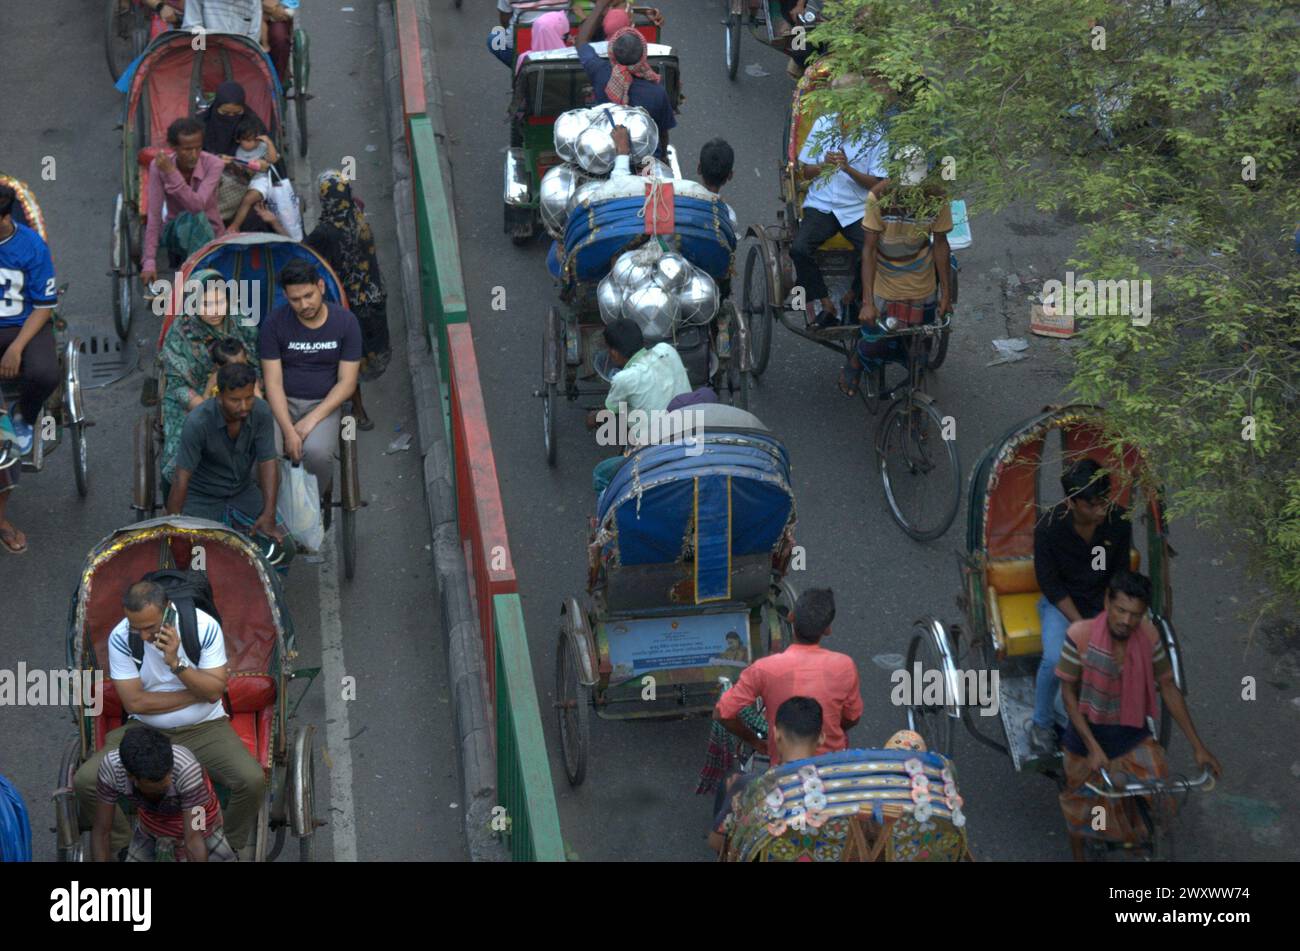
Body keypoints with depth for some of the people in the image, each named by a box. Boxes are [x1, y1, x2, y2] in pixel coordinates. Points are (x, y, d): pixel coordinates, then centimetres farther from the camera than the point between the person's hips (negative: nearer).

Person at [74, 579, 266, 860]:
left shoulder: (204, 626, -15)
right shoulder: (120, 637, -13)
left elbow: (214, 691, -14)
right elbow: (134, 702, -14)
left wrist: (176, 662, -30)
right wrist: (199, 692, -13)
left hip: (204, 728, -1)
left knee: (253, 781, -26)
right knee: (86, 781, -21)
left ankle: (231, 849, 3)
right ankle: (123, 848, 5)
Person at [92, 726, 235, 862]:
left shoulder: (187, 769, -42)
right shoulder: (111, 767, -35)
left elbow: (194, 841, -36)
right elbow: (100, 833, -23)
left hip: (198, 824, -2)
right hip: (151, 825, 2)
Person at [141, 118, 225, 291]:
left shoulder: (213, 165, -17)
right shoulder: (159, 166, -14)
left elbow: (197, 206, -31)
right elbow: (154, 215, -16)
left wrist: (171, 173, -39)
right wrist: (149, 262, -22)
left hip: (208, 233, 0)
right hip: (176, 232, 0)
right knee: (189, 219, -34)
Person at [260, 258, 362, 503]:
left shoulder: (346, 321, -3)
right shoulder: (274, 323, -5)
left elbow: (347, 382, -4)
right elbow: (273, 382, -8)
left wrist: (312, 419, -17)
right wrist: (288, 430, -22)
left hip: (324, 404, 0)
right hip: (283, 403, 0)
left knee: (317, 452, -33)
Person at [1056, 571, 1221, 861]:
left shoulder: (1148, 636, -19)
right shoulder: (1080, 635, -29)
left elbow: (1168, 687, -6)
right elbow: (1069, 693, -19)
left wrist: (1197, 746, -4)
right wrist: (1093, 747, -24)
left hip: (1133, 737, 2)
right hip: (1087, 738, -2)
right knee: (1081, 808, 18)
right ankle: (1078, 857, 48)